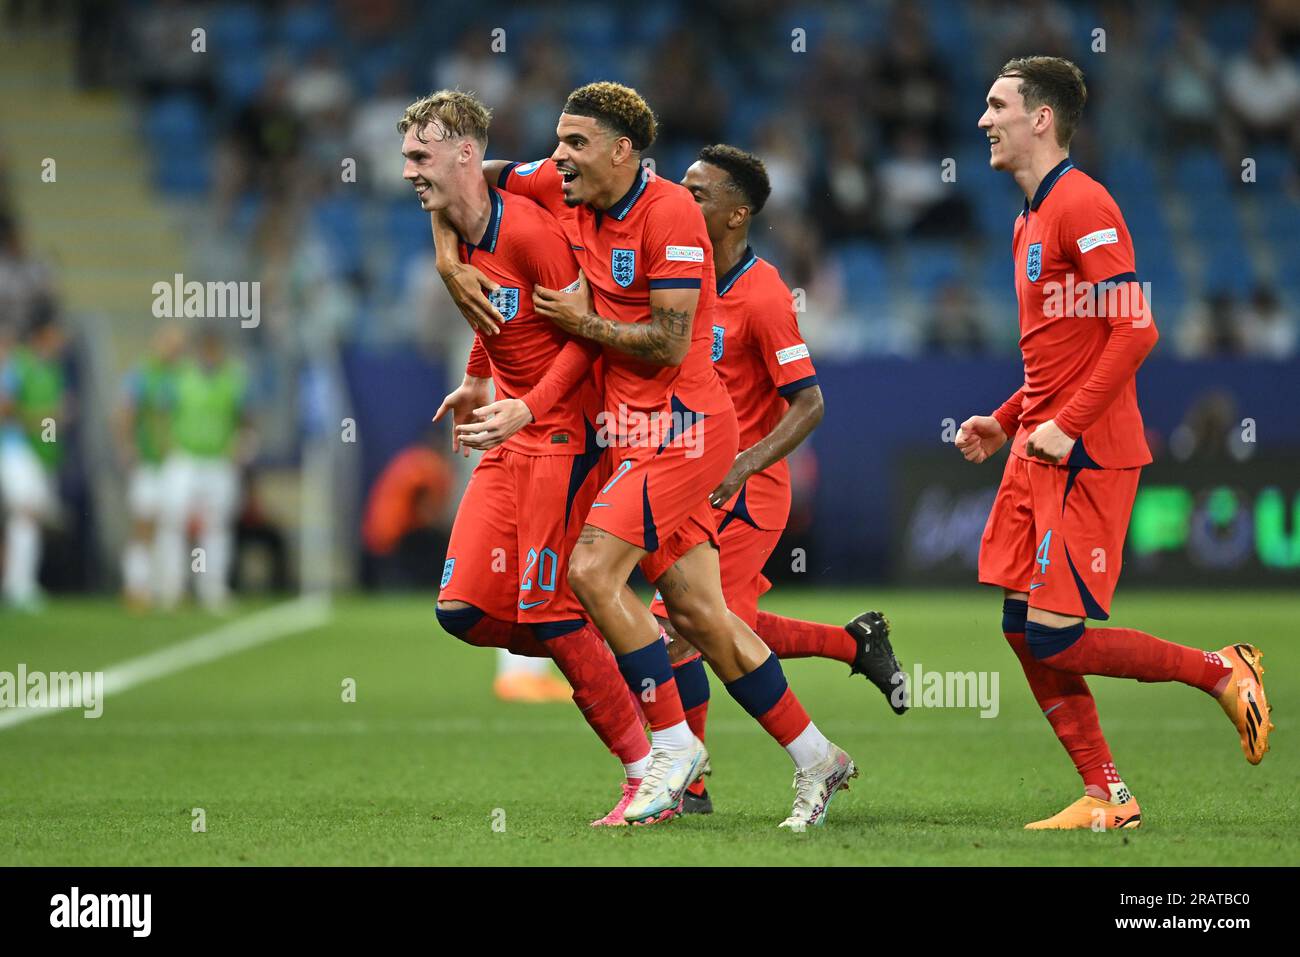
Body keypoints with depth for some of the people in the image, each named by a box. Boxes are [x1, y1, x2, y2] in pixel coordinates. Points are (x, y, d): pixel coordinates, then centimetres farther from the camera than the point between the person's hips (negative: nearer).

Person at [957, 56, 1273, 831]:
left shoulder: (1081, 205, -12)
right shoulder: (1031, 219, 18)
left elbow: (1135, 330, -20)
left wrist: (1067, 426, -21)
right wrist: (1005, 422, 15)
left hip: (1086, 457, -9)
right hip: (1039, 450, 9)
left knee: (1055, 641, -11)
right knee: (1023, 629, 4)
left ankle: (1222, 672, 6)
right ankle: (1107, 798, 9)